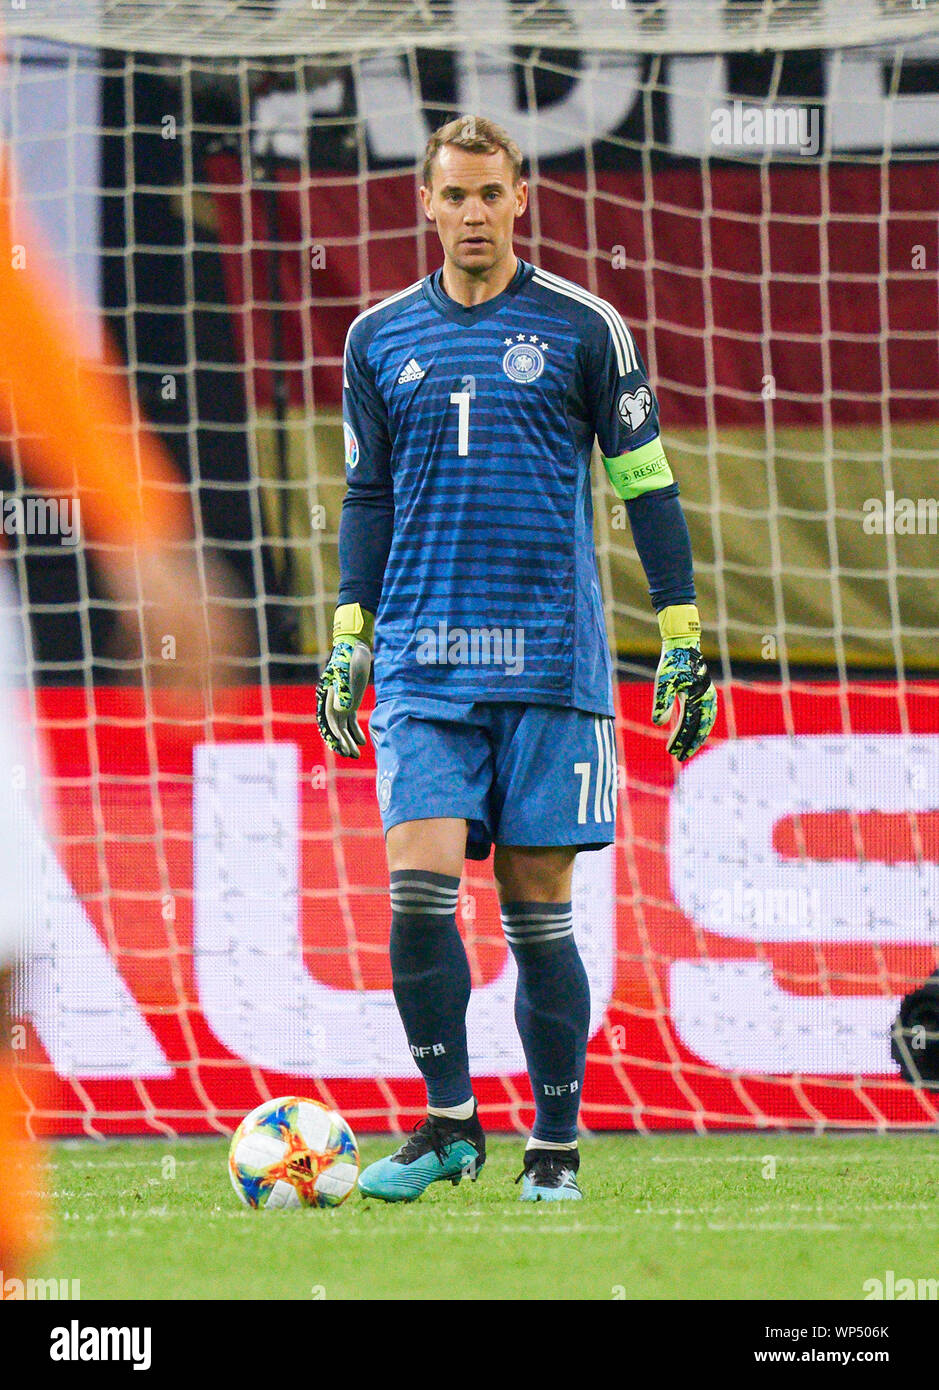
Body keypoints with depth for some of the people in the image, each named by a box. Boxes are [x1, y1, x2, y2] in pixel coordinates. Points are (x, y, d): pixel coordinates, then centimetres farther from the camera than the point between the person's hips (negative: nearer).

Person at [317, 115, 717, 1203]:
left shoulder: (583, 328, 2)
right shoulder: (381, 338, 10)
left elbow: (646, 483, 5)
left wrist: (683, 636, 2)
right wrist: (347, 637, 13)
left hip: (550, 656, -2)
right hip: (423, 658, 2)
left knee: (536, 905, 0)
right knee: (418, 886, -12)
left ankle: (556, 1141, 11)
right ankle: (449, 1122, 0)